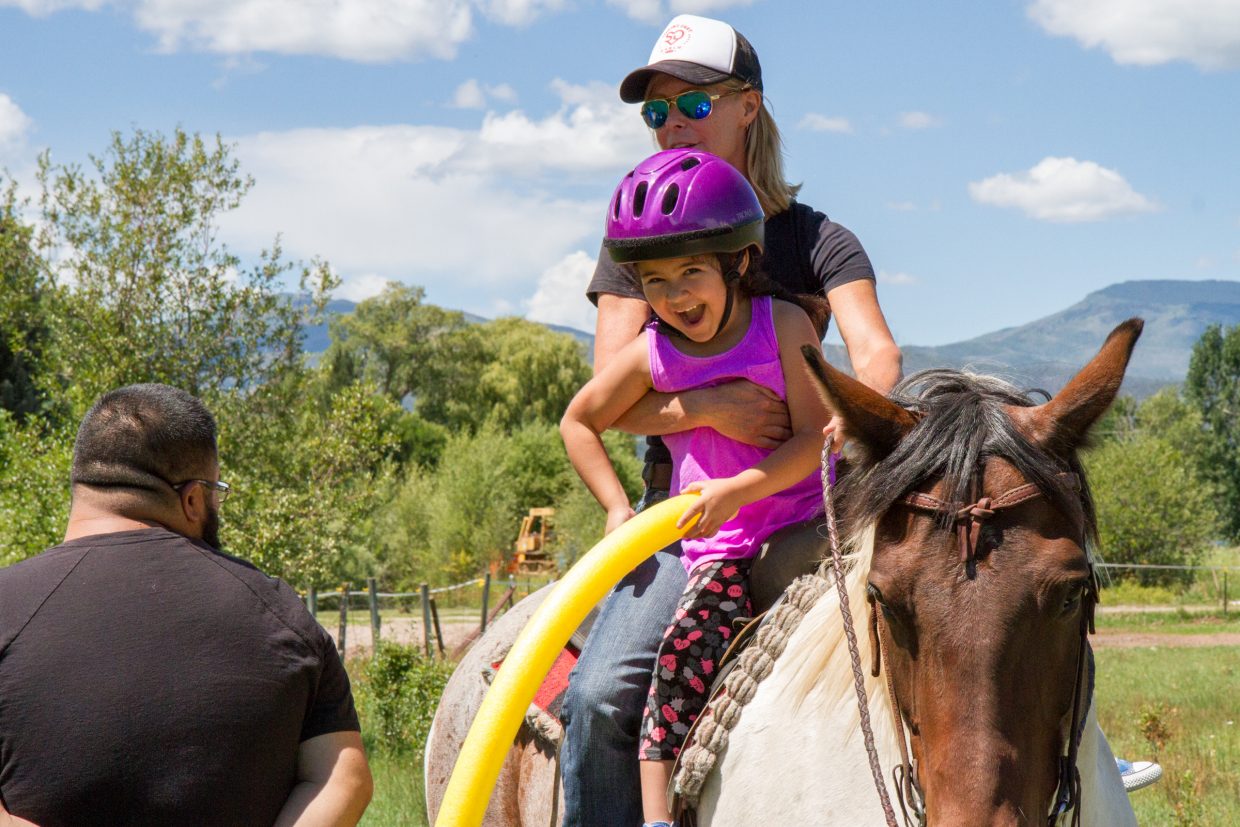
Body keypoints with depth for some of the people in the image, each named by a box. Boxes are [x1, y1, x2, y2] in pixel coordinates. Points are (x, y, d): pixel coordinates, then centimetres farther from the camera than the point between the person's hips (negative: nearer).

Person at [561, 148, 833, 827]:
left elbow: (814, 438, -7)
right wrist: (618, 509, 9)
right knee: (685, 647, -20)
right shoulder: (651, 354, 2)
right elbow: (578, 422, 17)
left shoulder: (784, 324, -2)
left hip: (805, 521, 0)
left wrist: (738, 489, -20)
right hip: (717, 548, 0)